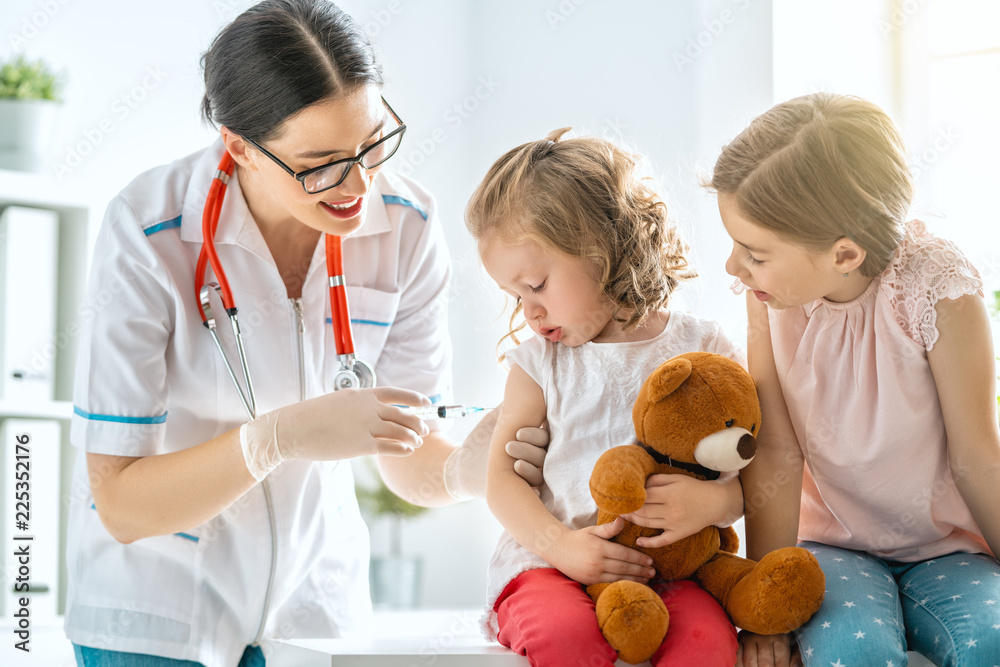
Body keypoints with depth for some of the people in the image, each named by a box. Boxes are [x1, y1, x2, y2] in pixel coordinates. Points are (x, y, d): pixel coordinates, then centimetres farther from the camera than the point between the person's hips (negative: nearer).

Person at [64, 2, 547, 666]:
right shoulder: (147, 231, -26)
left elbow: (408, 461, -7)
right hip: (157, 602, -3)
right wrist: (281, 436, -39)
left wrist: (464, 469, -29)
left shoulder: (406, 225, -15)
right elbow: (121, 505, -25)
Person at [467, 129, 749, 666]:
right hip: (550, 561, 0)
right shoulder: (539, 362, 9)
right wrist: (562, 545, -13)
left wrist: (716, 500, -17)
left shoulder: (703, 350, 5)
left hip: (669, 567, 0)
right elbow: (502, 477, 6)